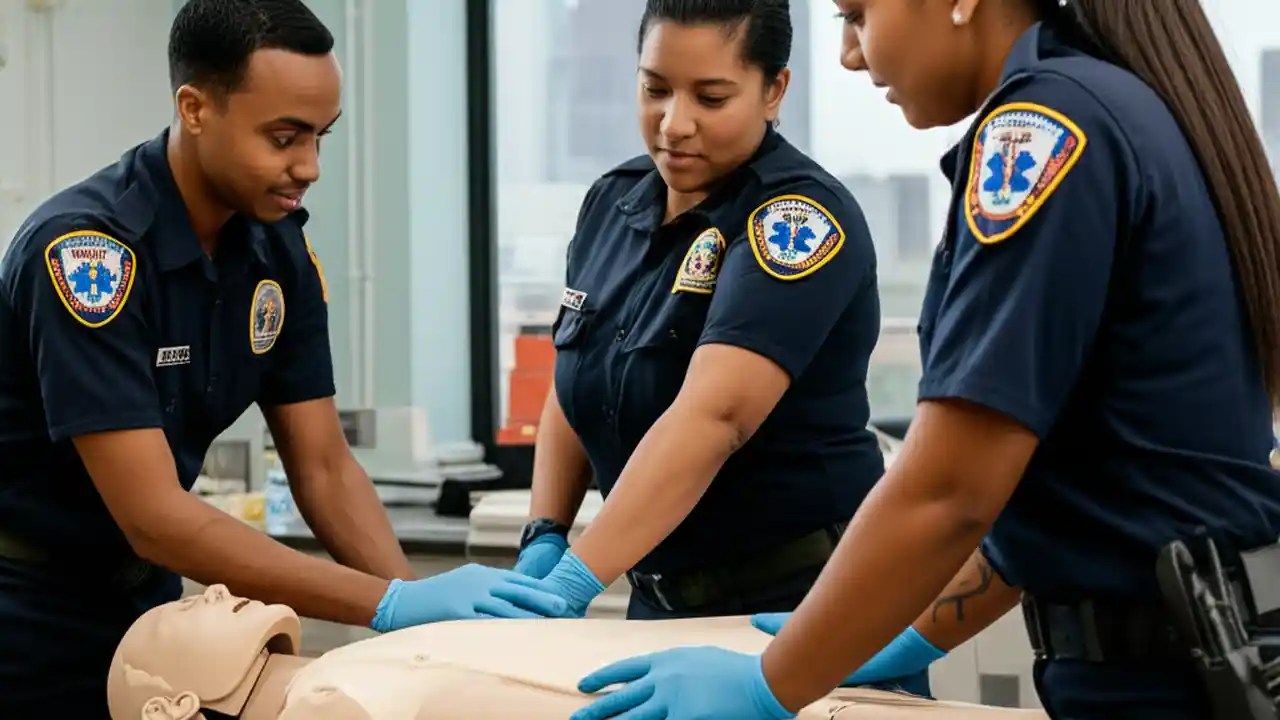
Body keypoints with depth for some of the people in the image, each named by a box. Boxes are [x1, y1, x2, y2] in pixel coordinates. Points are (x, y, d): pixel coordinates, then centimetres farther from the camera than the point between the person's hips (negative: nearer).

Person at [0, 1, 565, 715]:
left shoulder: (279, 247, -5)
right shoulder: (85, 250, -25)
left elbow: (325, 469, 0)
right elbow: (153, 516, -28)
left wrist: (432, 616, -16)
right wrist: (393, 604, -30)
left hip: (141, 601, 6)